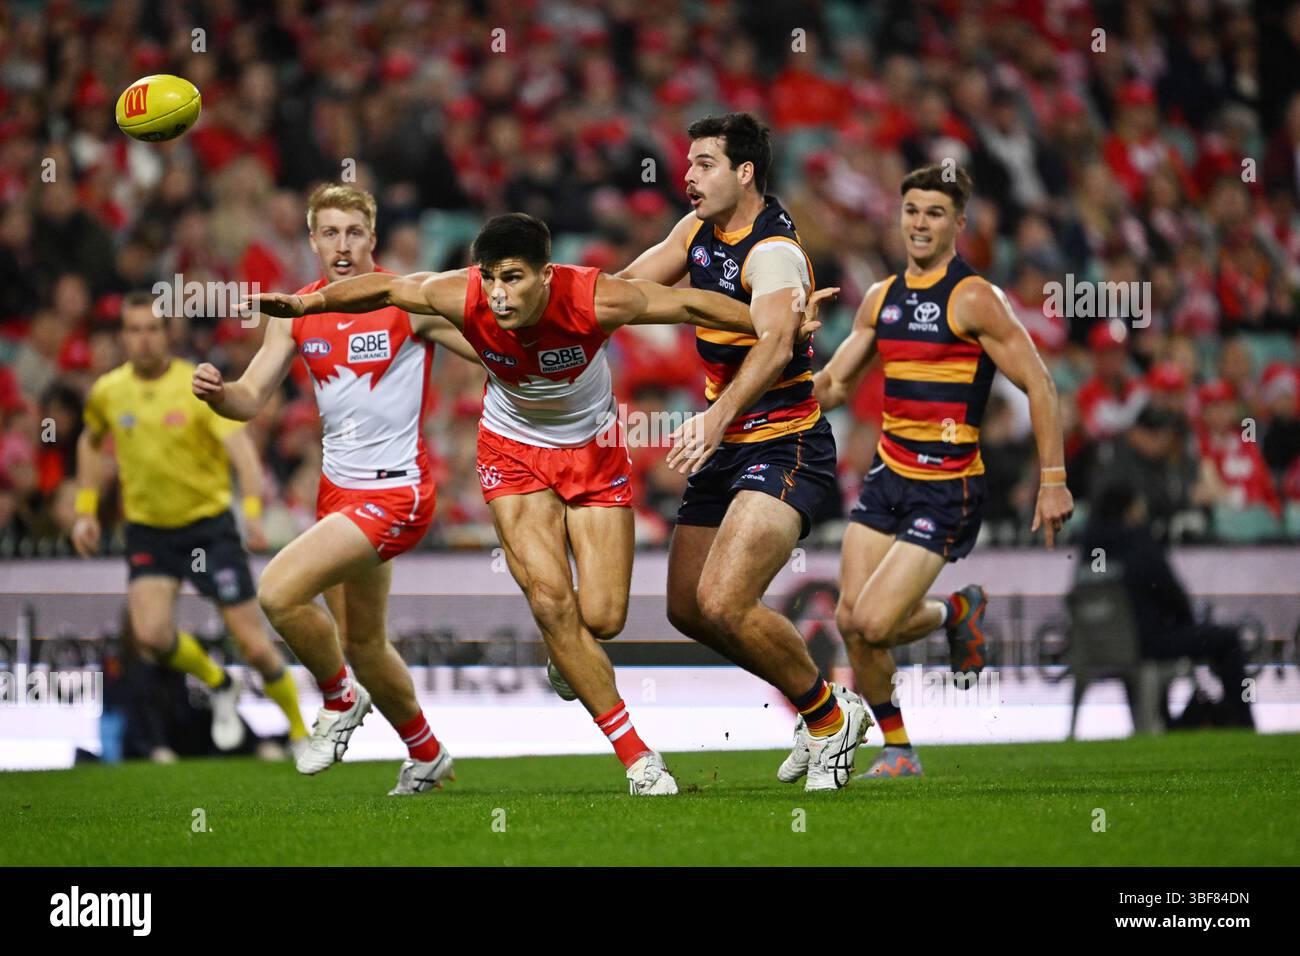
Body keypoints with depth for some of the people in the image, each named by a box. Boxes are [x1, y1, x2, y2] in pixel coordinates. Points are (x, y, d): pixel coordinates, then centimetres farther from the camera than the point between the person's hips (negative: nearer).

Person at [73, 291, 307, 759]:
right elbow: (90, 443, 20)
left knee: (253, 643, -6)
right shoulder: (107, 392, -1)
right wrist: (86, 510, 13)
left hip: (208, 522, -3)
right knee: (151, 634, -20)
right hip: (147, 530, 3)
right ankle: (218, 685, 11)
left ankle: (301, 733, 16)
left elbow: (241, 449, -24)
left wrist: (253, 510, -40)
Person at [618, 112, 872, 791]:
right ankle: (822, 713, 27)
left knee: (723, 603, -23)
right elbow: (623, 287, 19)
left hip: (785, 448, -9)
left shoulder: (773, 251, -20)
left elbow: (774, 346, -37)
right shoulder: (699, 230, 8)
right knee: (688, 609, 11)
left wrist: (718, 416, -51)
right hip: (726, 450, 10)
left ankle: (830, 716, -2)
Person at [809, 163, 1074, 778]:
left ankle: (956, 612, 17)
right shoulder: (881, 299, 10)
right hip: (887, 476, 6)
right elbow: (833, 384, 20)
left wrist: (1052, 480, -13)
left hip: (947, 490, -6)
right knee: (851, 620, -3)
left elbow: (1038, 385, -10)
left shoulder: (973, 299, -10)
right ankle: (897, 750, 15)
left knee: (873, 624, -16)